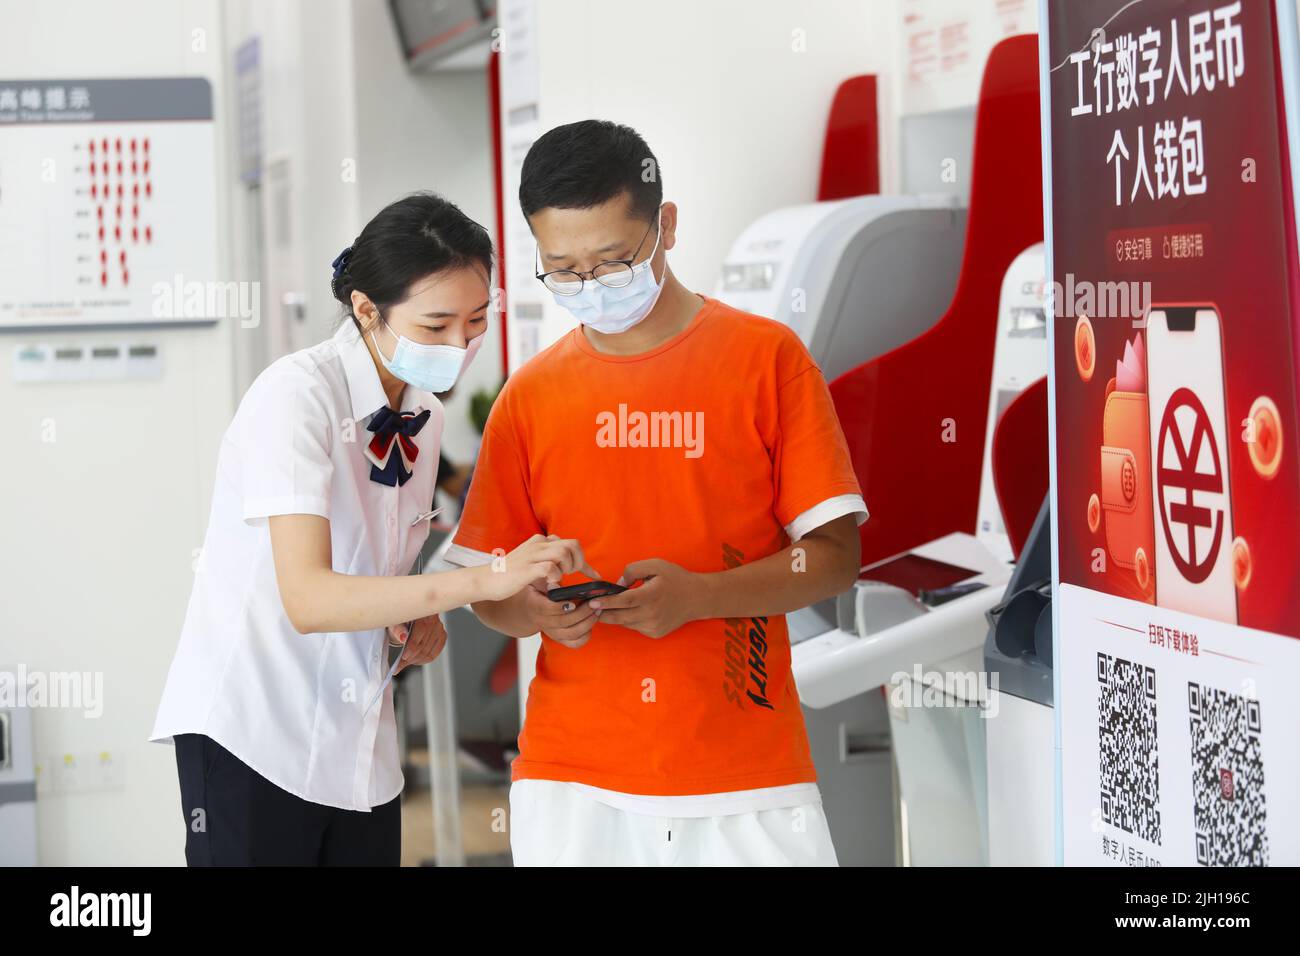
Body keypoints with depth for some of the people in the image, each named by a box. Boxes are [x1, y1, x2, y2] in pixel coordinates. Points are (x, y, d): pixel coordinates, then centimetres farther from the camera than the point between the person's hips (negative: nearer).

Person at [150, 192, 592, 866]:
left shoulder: (422, 417, 8)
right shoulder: (296, 394, -16)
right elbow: (307, 599, -28)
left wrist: (418, 621, -2)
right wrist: (486, 579, -35)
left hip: (360, 747, 7)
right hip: (246, 735, -7)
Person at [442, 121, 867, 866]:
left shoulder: (767, 357, 0)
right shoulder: (531, 394, 7)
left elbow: (836, 554, -2)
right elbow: (487, 583, 11)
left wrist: (699, 595, -17)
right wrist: (537, 611, -12)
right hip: (573, 779, 2)